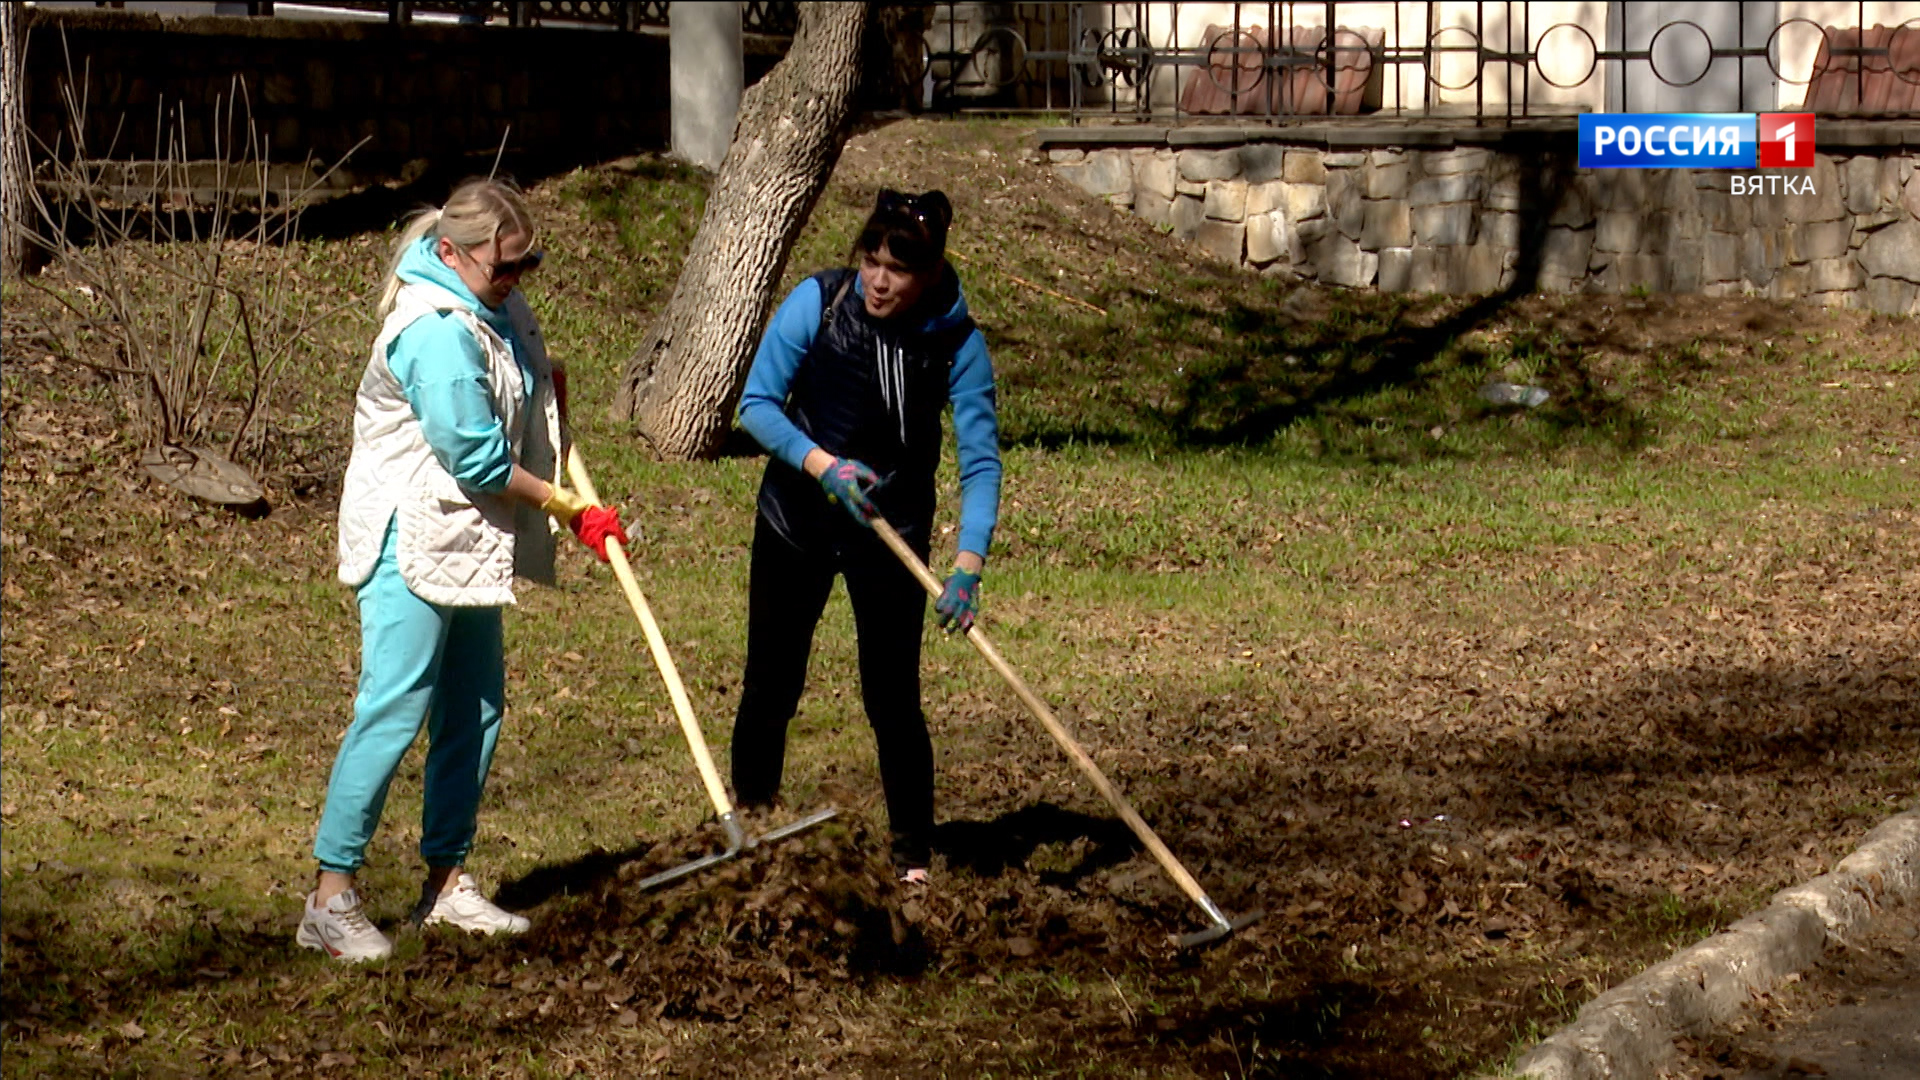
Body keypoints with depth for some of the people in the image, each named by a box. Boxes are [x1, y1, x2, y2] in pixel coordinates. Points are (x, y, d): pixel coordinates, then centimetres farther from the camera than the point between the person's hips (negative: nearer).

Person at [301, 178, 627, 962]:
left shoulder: (494, 307, 7)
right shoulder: (434, 331, -22)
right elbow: (478, 460, -20)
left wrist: (545, 385, 12)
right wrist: (571, 512, -11)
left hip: (469, 541, 10)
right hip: (411, 538, -10)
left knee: (476, 709, 11)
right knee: (394, 711, -11)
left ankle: (446, 882, 21)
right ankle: (331, 899, -7)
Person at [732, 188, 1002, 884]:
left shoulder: (957, 342, -17)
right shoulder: (816, 303, -16)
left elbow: (981, 461, -19)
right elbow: (756, 404, -11)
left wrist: (968, 565, -32)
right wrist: (822, 463, -28)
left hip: (891, 530, -1)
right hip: (796, 517, 1)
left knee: (893, 698, -4)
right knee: (771, 685, 10)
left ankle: (914, 859, 9)